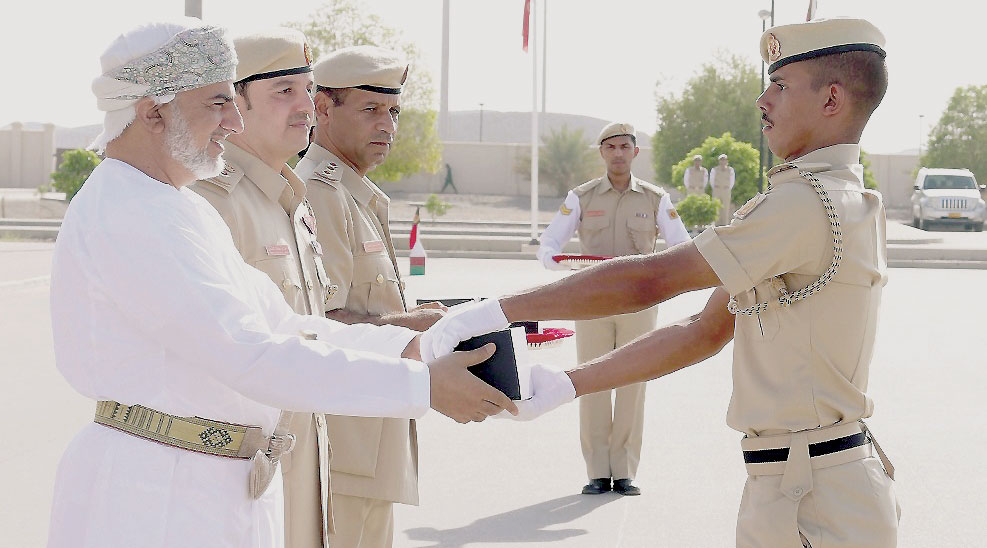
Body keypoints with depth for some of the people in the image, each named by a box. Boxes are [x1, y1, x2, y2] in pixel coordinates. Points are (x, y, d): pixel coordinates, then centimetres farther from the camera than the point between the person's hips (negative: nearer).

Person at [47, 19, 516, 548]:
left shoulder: (184, 208, 15)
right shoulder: (125, 216, -18)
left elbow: (281, 326, 14)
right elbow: (250, 356, -25)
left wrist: (411, 345, 4)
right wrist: (423, 385, -24)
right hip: (153, 503, -10)